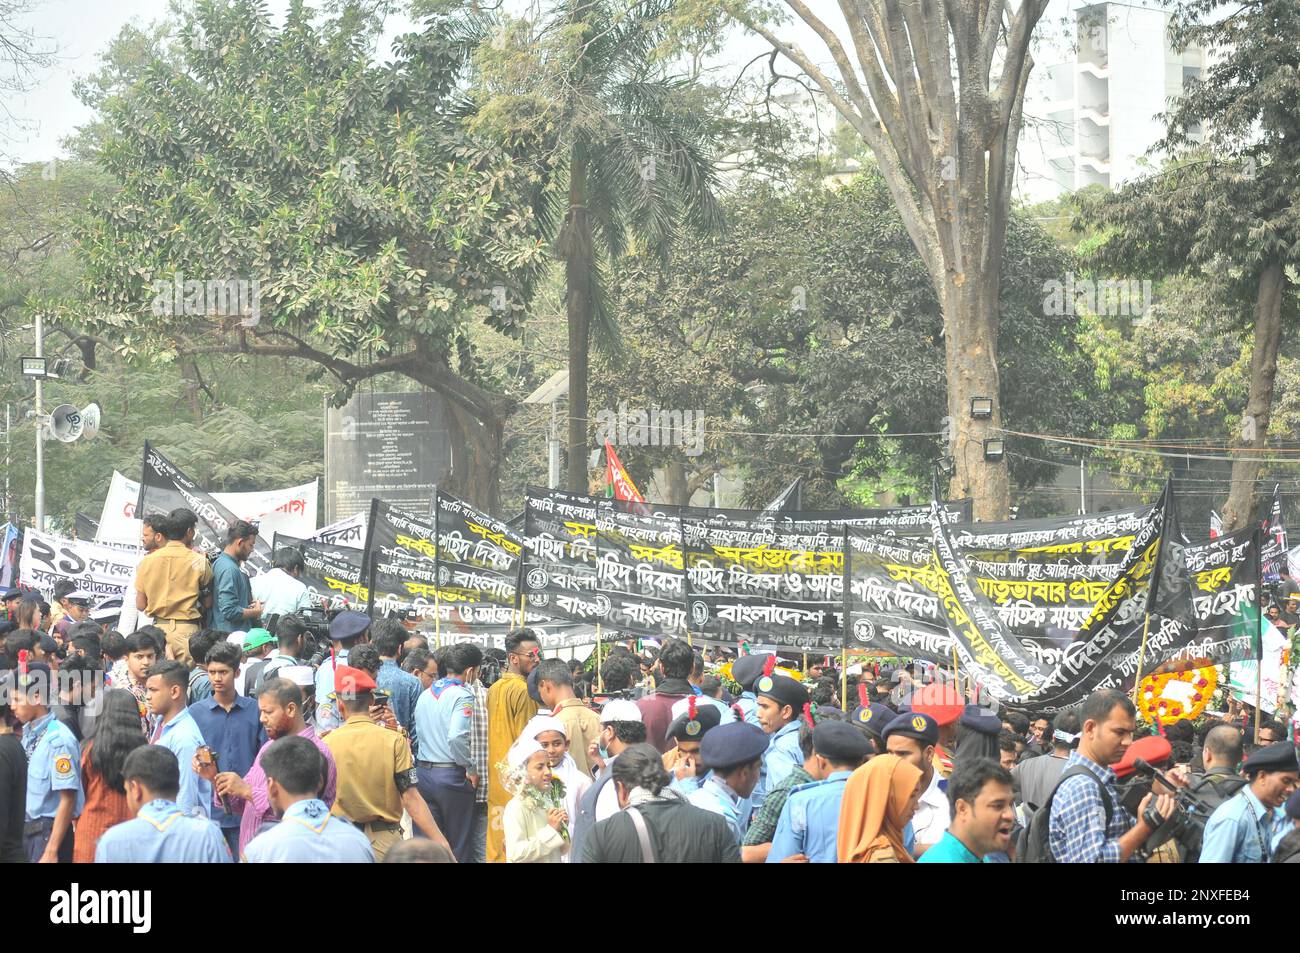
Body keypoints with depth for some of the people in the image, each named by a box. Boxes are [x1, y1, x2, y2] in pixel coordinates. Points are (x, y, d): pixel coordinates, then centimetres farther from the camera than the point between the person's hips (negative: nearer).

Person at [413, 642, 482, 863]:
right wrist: (472, 768, -14)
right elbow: (456, 738, -25)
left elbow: (416, 735, 12)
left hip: (423, 773, 6)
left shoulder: (425, 694, 11)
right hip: (452, 776, -6)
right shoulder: (462, 696, -13)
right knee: (459, 847, 5)